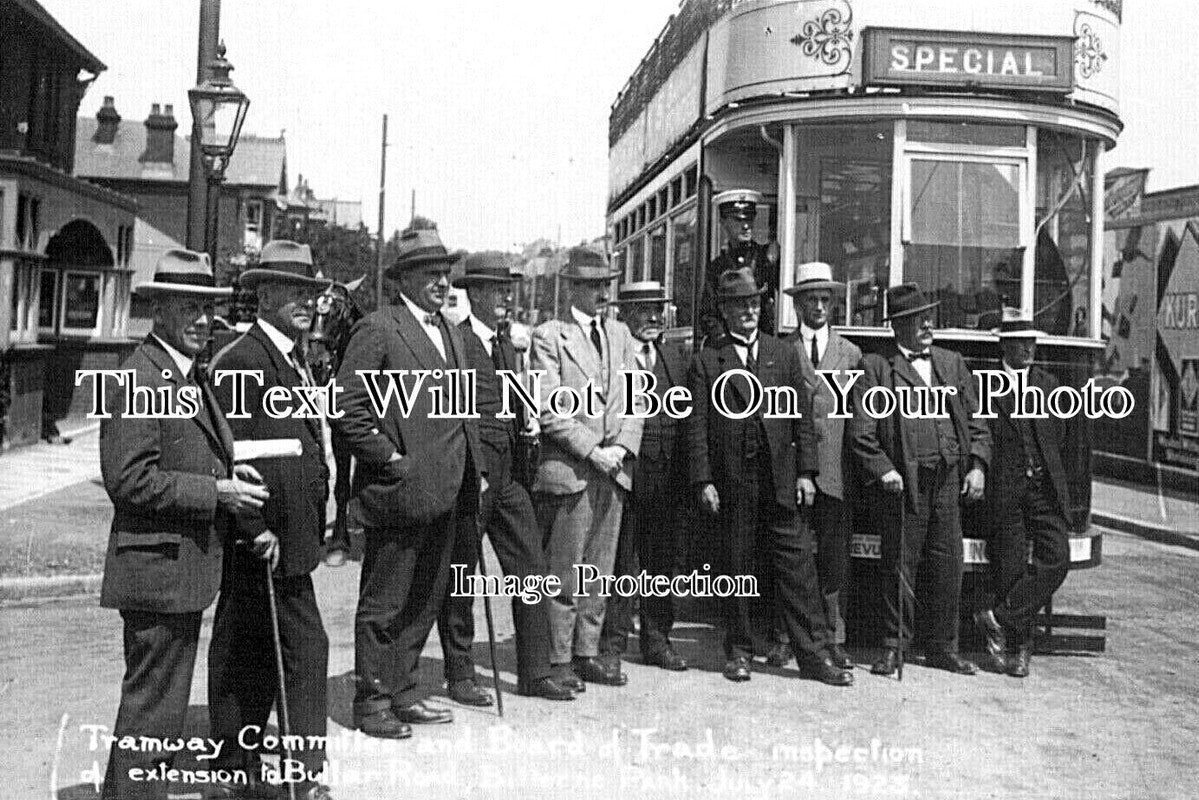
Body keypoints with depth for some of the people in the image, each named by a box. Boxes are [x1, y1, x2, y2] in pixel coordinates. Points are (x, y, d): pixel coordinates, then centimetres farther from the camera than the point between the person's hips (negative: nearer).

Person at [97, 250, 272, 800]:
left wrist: (245, 507, 7)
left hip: (185, 569, 10)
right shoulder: (141, 377, -17)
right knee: (153, 710, -1)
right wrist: (217, 492, -19)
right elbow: (128, 480, -23)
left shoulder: (192, 375, 15)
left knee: (154, 706, 22)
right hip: (158, 570, -10)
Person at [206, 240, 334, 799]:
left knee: (256, 654, 16)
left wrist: (318, 518, 18)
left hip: (291, 532, 10)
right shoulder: (243, 361, -15)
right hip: (265, 535, -10)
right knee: (305, 648, -5)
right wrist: (257, 530, -22)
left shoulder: (295, 359, 15)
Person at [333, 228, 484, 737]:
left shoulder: (451, 333, 17)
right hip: (401, 490, -8)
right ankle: (372, 702, 15)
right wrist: (389, 459, -14)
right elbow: (347, 408, -13)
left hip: (446, 494, 8)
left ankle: (403, 691, 28)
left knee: (425, 602, 15)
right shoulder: (377, 329, -8)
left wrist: (473, 470, 13)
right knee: (383, 605, 3)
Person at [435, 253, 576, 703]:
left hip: (507, 475, 8)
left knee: (532, 571, 6)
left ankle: (534, 673, 15)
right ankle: (459, 676, 17)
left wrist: (525, 423, 3)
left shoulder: (507, 343, 17)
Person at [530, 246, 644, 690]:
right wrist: (591, 450, -14)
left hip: (614, 469, 6)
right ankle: (558, 661, 9)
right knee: (564, 574, -1)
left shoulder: (620, 334, 16)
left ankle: (586, 654, 20)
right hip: (568, 470, -5)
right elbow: (549, 408, -10)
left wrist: (622, 447, -4)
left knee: (599, 571, 10)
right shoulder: (548, 336, -3)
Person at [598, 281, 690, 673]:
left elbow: (688, 419, 15)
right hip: (623, 476, -6)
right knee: (620, 565, -1)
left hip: (669, 482, 6)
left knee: (667, 563, 12)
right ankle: (612, 644, 9)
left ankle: (657, 640, 25)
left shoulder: (674, 358, 17)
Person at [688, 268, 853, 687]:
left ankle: (814, 655, 6)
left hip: (781, 479, 2)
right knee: (735, 567, 7)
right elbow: (697, 426, 0)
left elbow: (803, 416, 10)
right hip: (731, 481, -2)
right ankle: (739, 651, 20)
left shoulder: (784, 354, 12)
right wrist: (704, 481, -8)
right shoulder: (706, 361, 4)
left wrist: (806, 471, 2)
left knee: (797, 565, 0)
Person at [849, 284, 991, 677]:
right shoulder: (875, 367, 1)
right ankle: (893, 646, 13)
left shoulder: (952, 364, 17)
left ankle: (942, 647, 20)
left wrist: (978, 465, 4)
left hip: (949, 479, 5)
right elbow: (860, 430, -4)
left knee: (948, 564, 7)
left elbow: (977, 421, 16)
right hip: (903, 481, -4)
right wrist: (882, 469, -14)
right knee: (900, 566, 0)